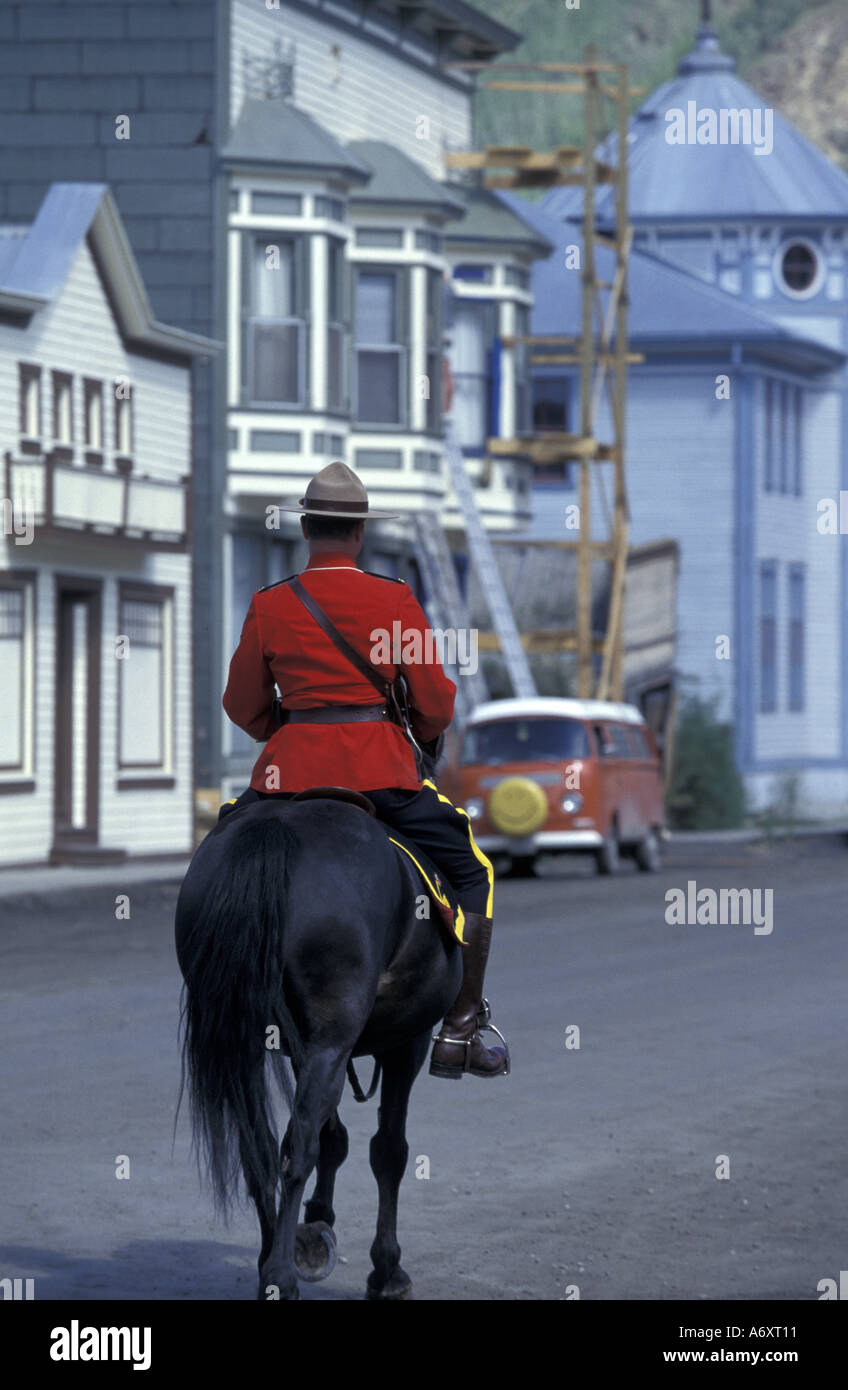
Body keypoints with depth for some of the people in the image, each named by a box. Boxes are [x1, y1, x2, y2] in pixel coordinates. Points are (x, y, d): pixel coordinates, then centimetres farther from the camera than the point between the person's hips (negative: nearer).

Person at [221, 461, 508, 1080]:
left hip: (291, 769, 2)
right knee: (474, 873, 15)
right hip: (382, 767, -2)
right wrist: (419, 733, 21)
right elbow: (436, 706, -2)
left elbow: (243, 707, 9)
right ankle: (459, 1033, 8)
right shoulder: (396, 600, -3)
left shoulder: (269, 606, 1)